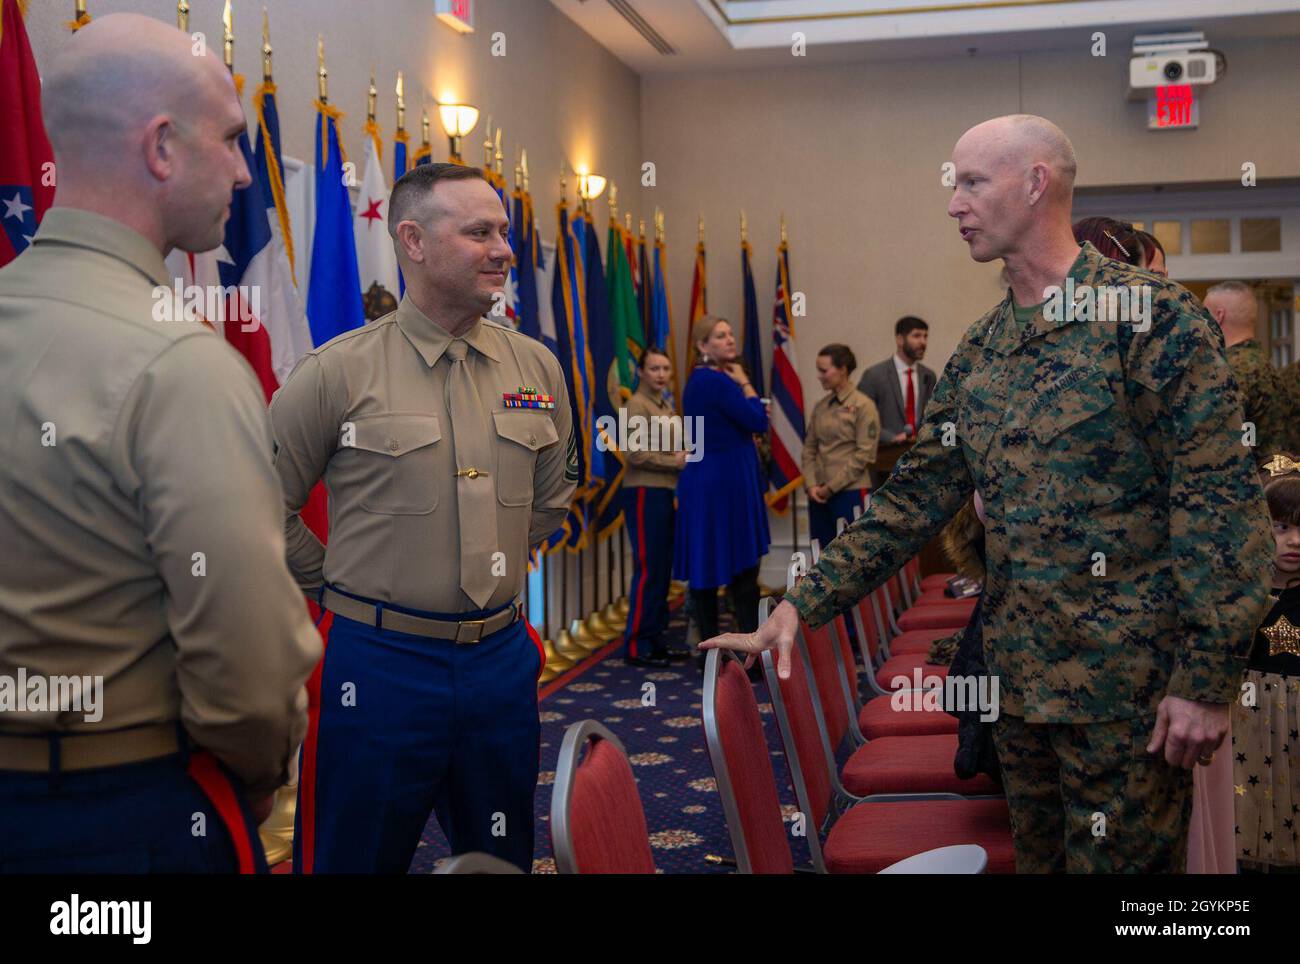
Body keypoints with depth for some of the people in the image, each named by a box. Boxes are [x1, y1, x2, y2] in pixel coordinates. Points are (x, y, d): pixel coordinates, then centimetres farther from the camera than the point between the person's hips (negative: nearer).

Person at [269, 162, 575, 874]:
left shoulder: (538, 368, 4)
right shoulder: (338, 372, -9)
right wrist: (340, 589, 2)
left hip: (502, 659, 4)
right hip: (380, 667, -4)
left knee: (501, 858, 19)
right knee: (357, 859, 10)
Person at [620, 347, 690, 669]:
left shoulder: (665, 406, 18)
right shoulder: (638, 404, -9)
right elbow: (636, 454, -18)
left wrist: (682, 458, 1)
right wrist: (676, 462, -13)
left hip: (663, 493, 9)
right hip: (644, 493, -9)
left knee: (662, 569, 11)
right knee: (648, 570, -8)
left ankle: (655, 639, 17)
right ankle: (636, 645, -2)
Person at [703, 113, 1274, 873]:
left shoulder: (1152, 316, -12)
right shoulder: (980, 350, 9)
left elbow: (1221, 503, -15)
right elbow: (915, 497, 9)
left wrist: (1208, 681, -18)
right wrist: (803, 605, 2)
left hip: (1130, 690, -6)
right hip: (1021, 680, 7)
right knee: (1039, 857, 19)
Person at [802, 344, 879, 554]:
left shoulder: (863, 406, -6)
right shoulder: (820, 407, 11)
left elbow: (864, 454, -11)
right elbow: (809, 449, 12)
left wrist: (832, 486, -12)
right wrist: (811, 485, -3)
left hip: (851, 492, -5)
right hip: (819, 495, 6)